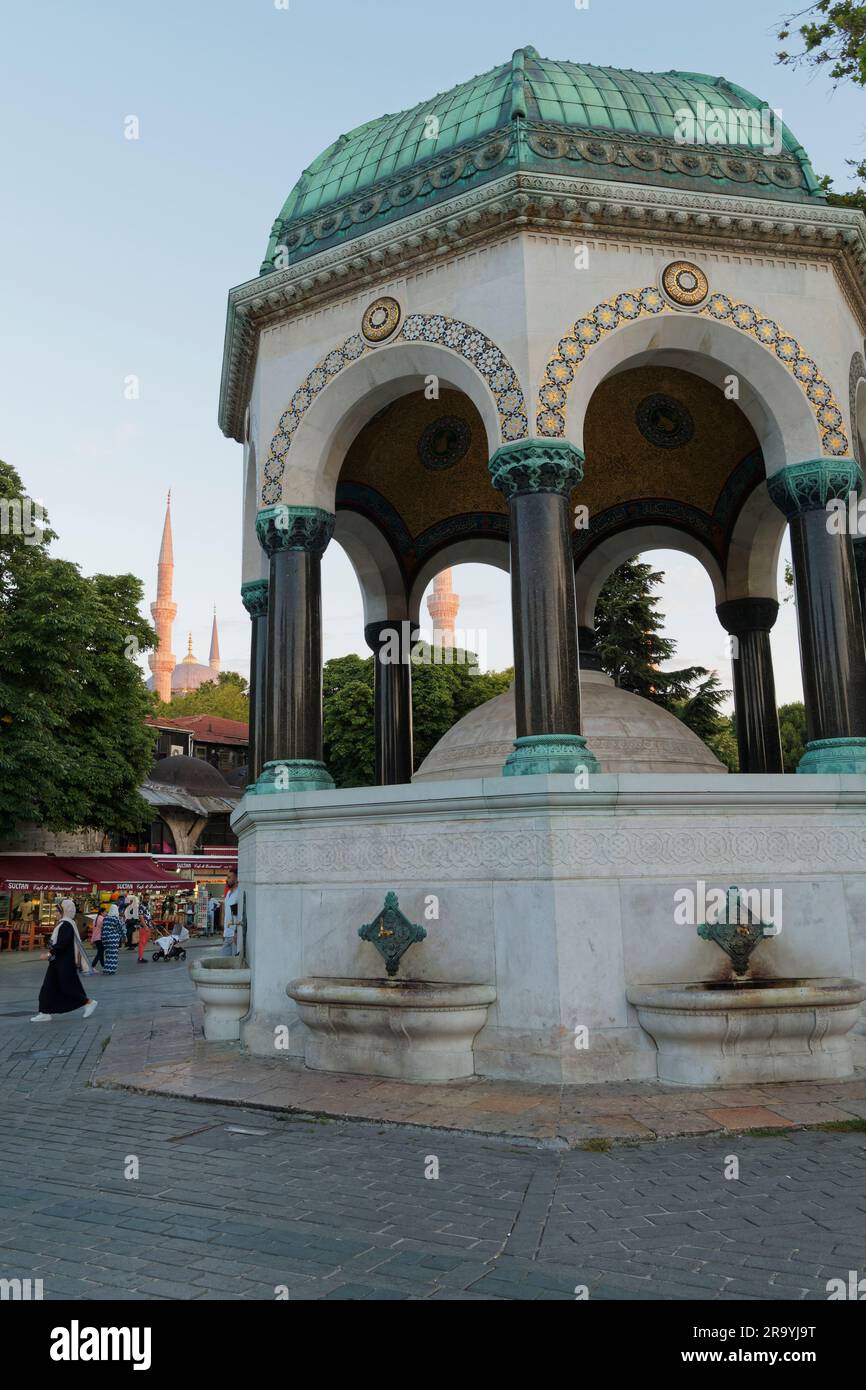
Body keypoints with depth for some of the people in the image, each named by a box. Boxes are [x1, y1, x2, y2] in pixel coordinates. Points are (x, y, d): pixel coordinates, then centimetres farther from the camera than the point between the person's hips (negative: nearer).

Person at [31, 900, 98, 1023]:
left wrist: (50, 954, -22)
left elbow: (62, 944, -26)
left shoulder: (66, 925, -19)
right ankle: (46, 1013, 12)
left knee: (68, 986, -3)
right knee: (49, 987, 9)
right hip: (58, 962, 10)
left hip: (64, 963, -10)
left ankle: (89, 1002, 9)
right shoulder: (63, 923, 11)